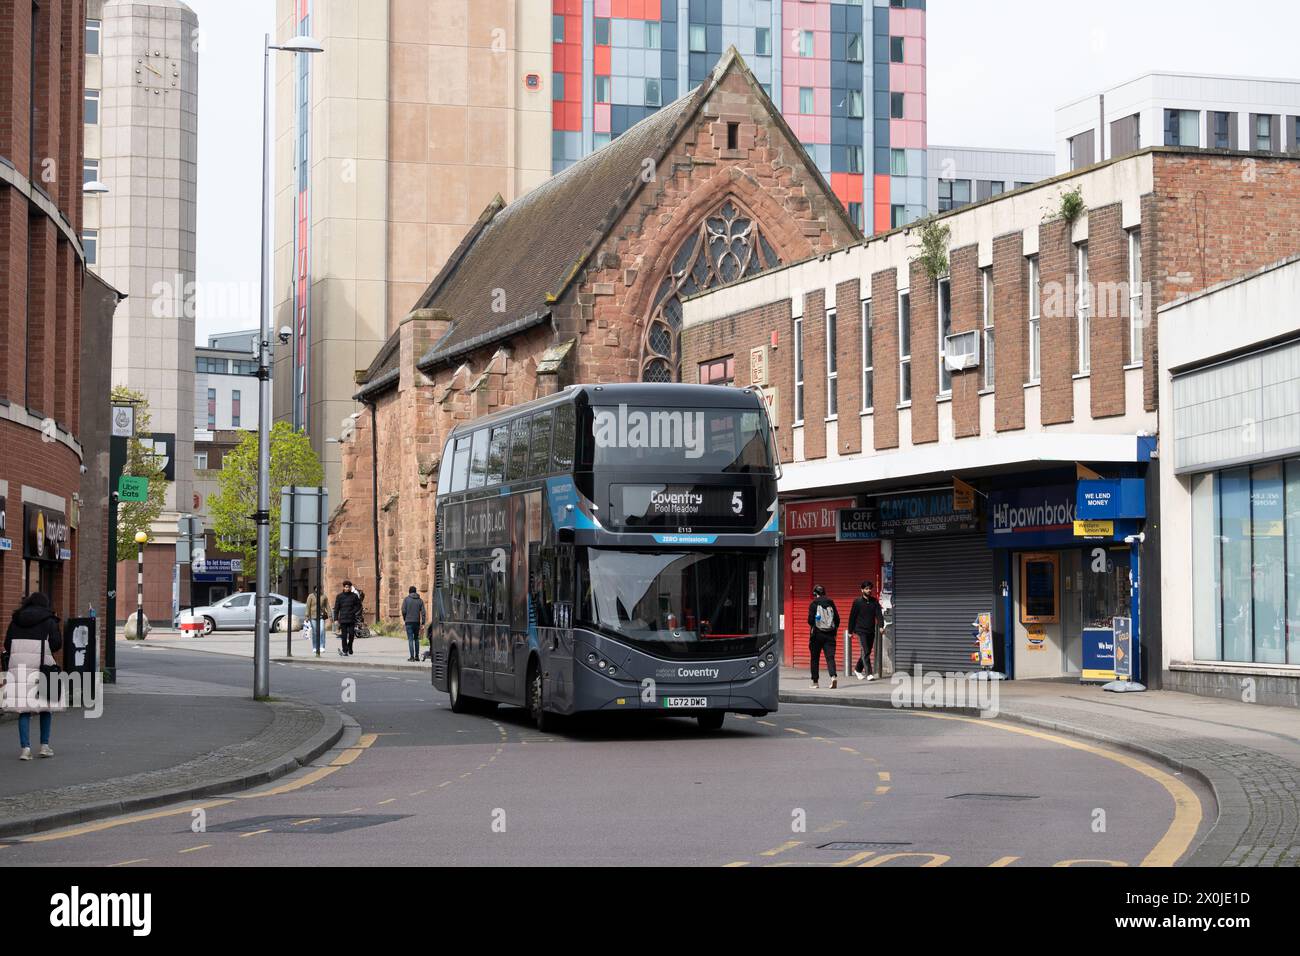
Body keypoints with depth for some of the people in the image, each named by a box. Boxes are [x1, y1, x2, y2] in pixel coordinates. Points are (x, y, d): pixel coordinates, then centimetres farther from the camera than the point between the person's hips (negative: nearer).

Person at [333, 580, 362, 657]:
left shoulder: (354, 596, 5)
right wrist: (336, 619, -2)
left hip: (352, 619, 1)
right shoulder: (339, 596, 4)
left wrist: (353, 611, -4)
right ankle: (344, 651, 4)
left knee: (351, 634, -5)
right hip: (343, 619, -1)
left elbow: (358, 605, 13)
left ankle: (349, 647, 19)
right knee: (344, 635, -2)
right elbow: (336, 608, 4)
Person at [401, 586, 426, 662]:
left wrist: (404, 619, 8)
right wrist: (422, 622, 0)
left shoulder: (406, 599, -1)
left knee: (410, 639, -4)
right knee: (416, 639, 15)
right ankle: (417, 656, 16)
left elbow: (403, 611, -7)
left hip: (409, 622, -3)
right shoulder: (420, 600, 7)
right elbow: (423, 612, 0)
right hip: (417, 622, 3)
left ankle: (412, 657, -10)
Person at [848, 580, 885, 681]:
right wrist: (850, 631, 1)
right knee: (865, 652, -13)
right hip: (861, 631, -5)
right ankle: (869, 674, -15)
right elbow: (852, 617, 1)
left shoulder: (874, 602, 7)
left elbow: (879, 614, -2)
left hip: (871, 631, 5)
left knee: (867, 652, 12)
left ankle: (857, 669, 31)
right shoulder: (857, 602, -3)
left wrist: (881, 626, -20)